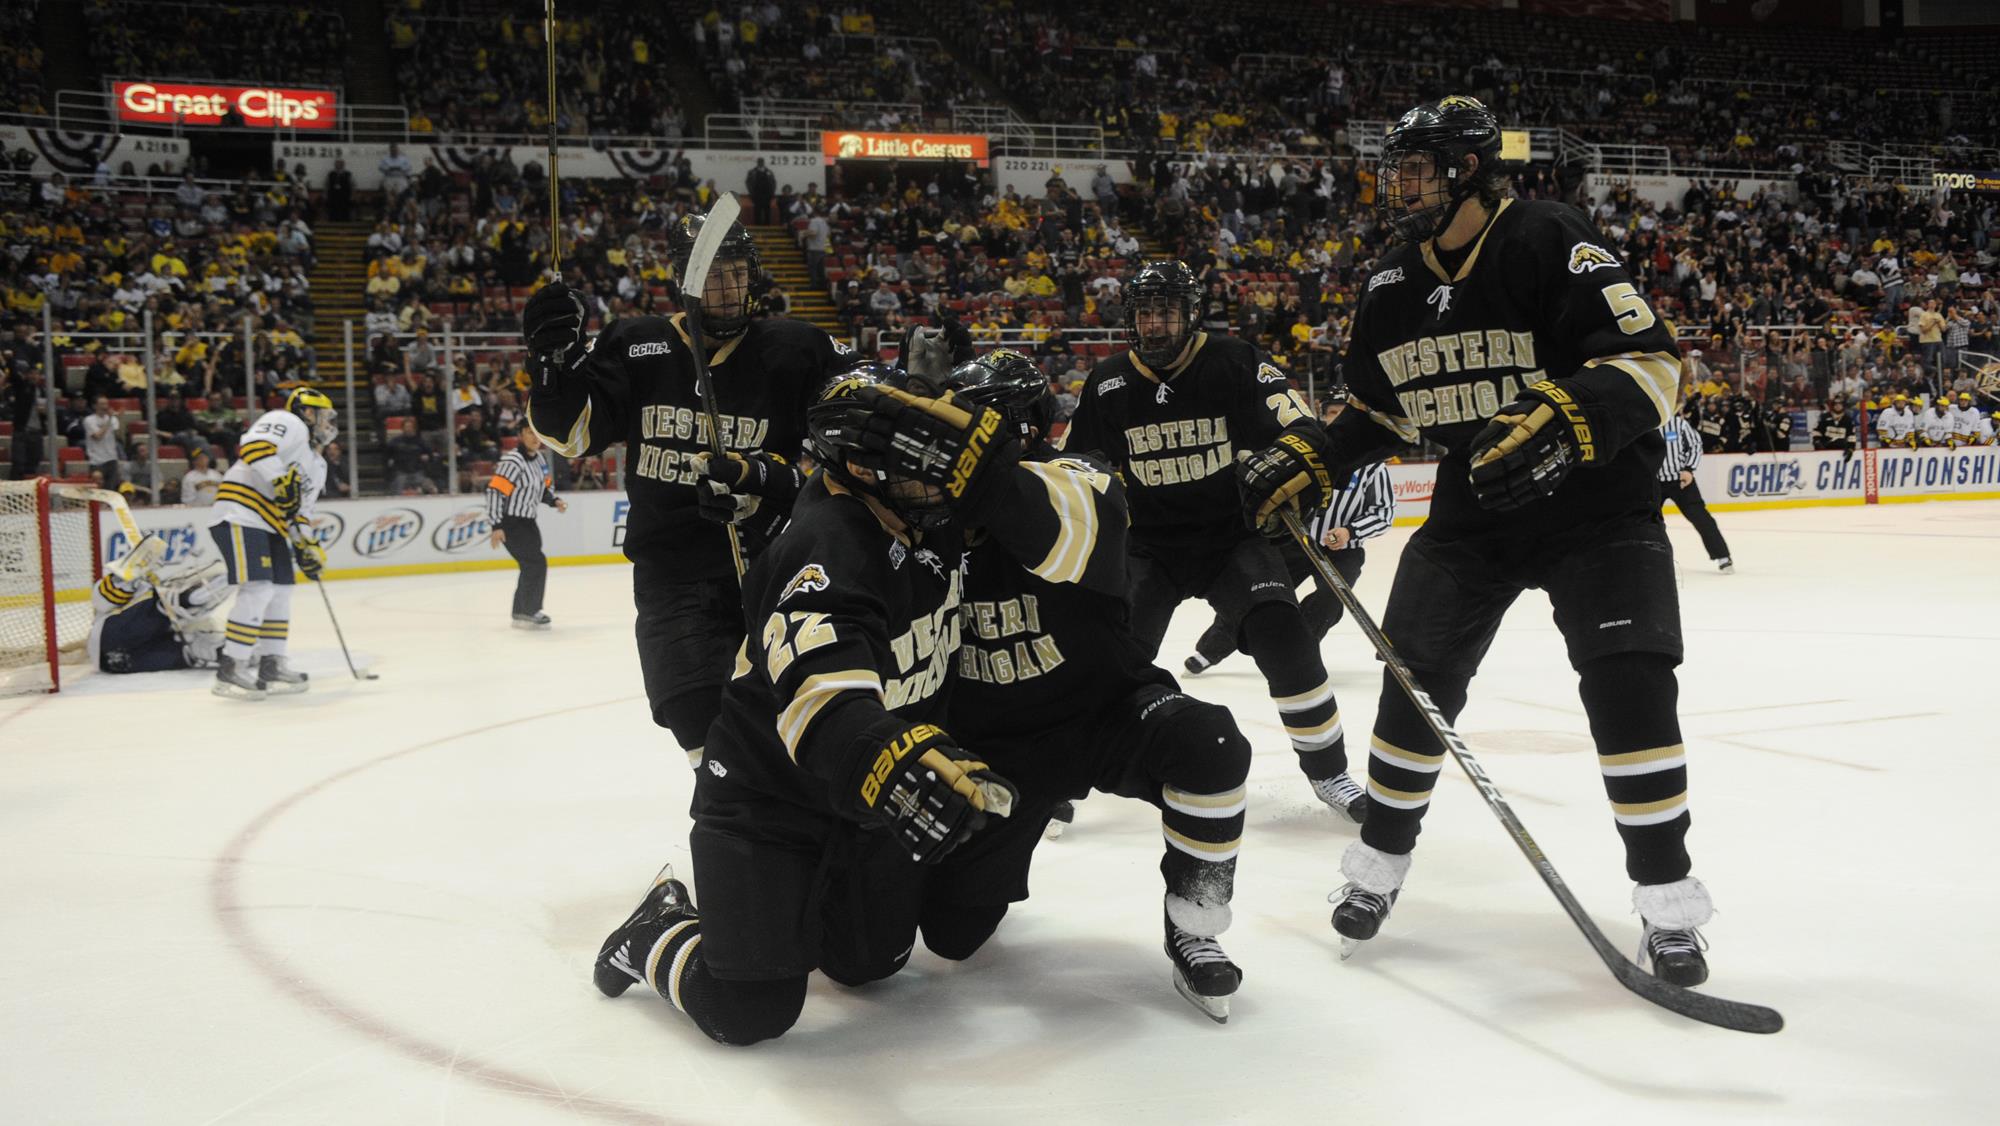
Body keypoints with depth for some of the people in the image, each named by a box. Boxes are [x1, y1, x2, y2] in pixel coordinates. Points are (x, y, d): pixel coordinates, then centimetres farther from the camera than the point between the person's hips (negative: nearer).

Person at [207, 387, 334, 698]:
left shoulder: (317, 465, 24)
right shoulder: (288, 423, -5)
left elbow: (301, 512, 24)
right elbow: (254, 446, -24)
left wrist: (307, 547, 12)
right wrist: (283, 480, -28)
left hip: (269, 526, 11)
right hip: (240, 516, -11)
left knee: (281, 591, 11)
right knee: (258, 591, -18)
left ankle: (271, 667, 19)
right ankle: (229, 672, -15)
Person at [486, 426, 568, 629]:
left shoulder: (539, 459, 7)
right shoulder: (512, 462, -21)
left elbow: (545, 485, 21)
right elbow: (494, 490, -25)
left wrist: (554, 500, 1)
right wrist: (497, 526, -28)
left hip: (527, 521, 9)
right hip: (510, 523, -9)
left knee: (531, 566, 14)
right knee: (536, 563, -14)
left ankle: (521, 613, 26)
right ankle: (529, 612, -4)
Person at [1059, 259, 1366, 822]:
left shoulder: (1235, 363, -9)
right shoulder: (1107, 384, 0)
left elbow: (1305, 432, -13)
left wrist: (1295, 466, -35)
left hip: (1233, 537, -2)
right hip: (1148, 546, 2)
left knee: (1282, 634, -23)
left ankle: (1327, 771, -6)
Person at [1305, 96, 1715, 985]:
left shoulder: (1549, 242, -17)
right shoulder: (1394, 285, 4)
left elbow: (1650, 363, -23)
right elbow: (1375, 409, 15)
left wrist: (1565, 420, -40)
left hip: (1598, 502, -5)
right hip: (1472, 506, 6)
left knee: (1628, 685, -15)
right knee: (1416, 681, 2)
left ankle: (1669, 899, 0)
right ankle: (1379, 862, 20)